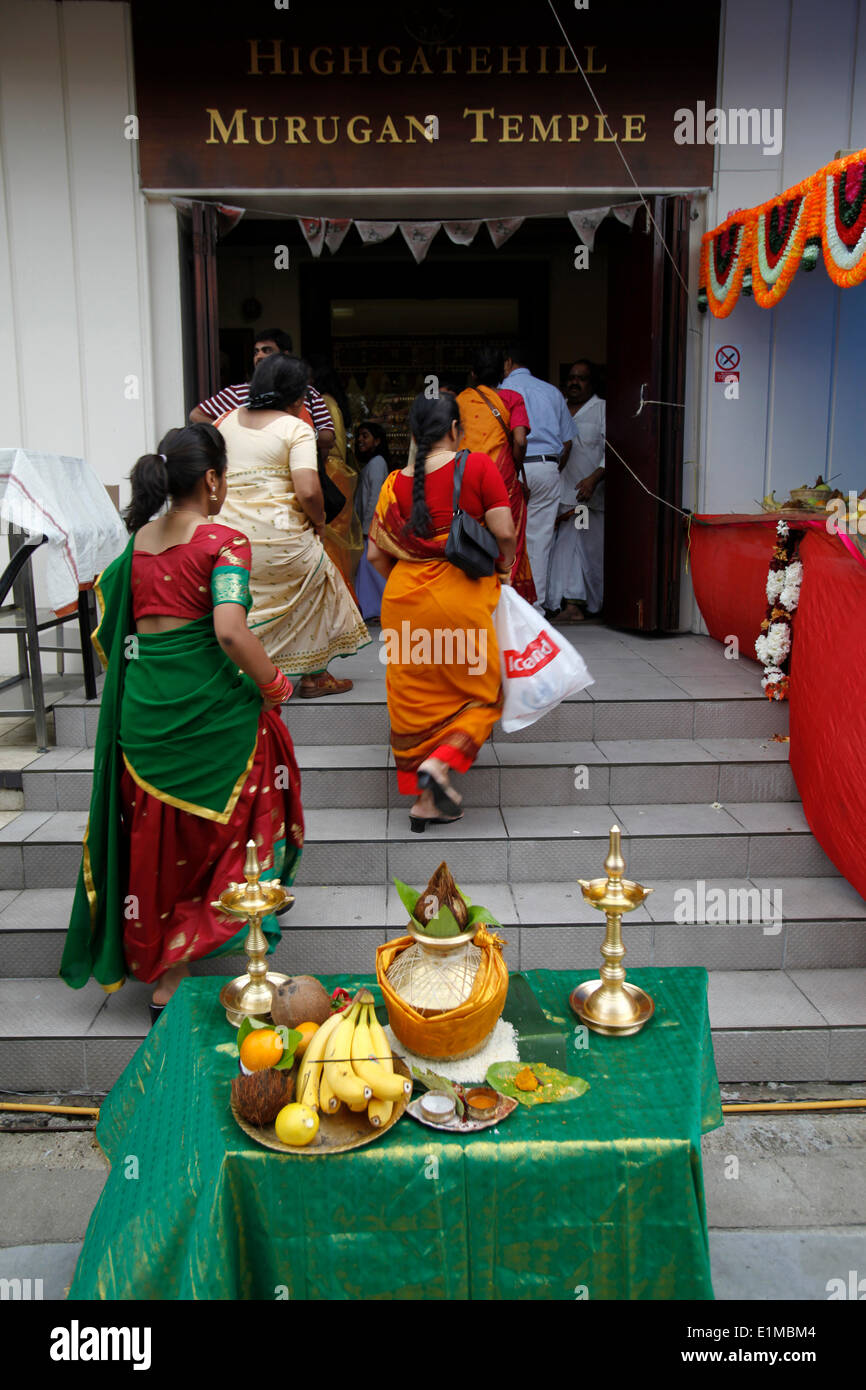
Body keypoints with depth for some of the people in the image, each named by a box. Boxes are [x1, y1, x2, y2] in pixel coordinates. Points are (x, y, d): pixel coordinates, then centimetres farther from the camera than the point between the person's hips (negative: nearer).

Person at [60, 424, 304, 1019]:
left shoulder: (138, 539, 8)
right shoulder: (223, 540, -11)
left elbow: (109, 613, 14)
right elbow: (230, 632, -23)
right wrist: (274, 685, -10)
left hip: (142, 704, 6)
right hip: (210, 706, -6)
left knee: (158, 838, 19)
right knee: (223, 831, 15)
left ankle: (163, 972, 34)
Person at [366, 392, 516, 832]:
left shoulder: (394, 483, 4)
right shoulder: (477, 466, -6)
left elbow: (375, 555, 7)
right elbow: (505, 532, -10)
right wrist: (504, 569, 9)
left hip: (404, 599, 4)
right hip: (462, 598, -4)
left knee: (415, 698, 11)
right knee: (480, 692, 14)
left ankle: (424, 802, 17)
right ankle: (439, 763, -8)